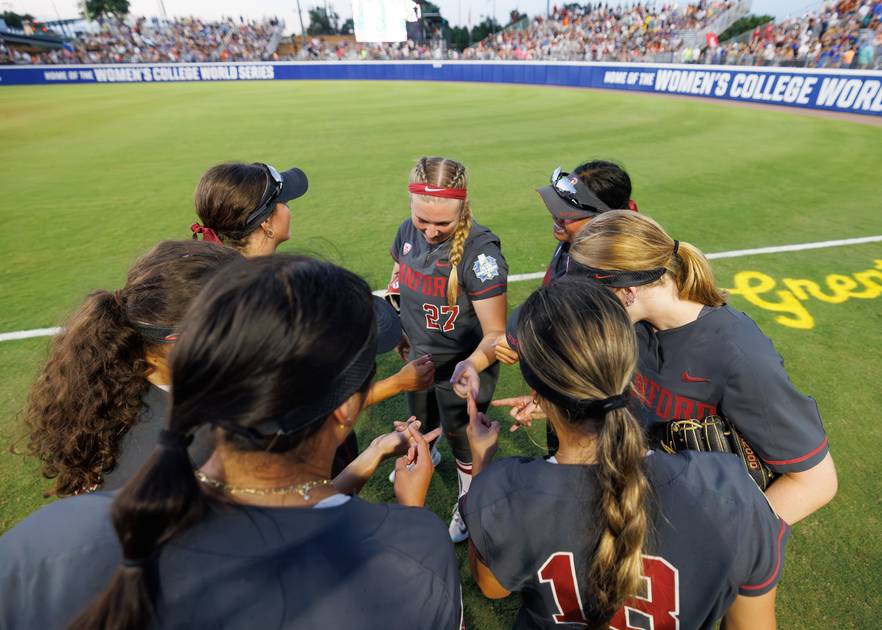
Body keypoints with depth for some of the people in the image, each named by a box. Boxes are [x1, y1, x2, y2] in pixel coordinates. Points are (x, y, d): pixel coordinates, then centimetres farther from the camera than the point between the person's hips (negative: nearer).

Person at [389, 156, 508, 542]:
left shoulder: (479, 250, -28)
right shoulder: (408, 232, -11)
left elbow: (495, 332, -27)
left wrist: (470, 365, -46)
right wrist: (400, 333, 13)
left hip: (463, 368, -5)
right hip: (419, 358, 5)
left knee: (462, 441, 18)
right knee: (422, 423, 29)